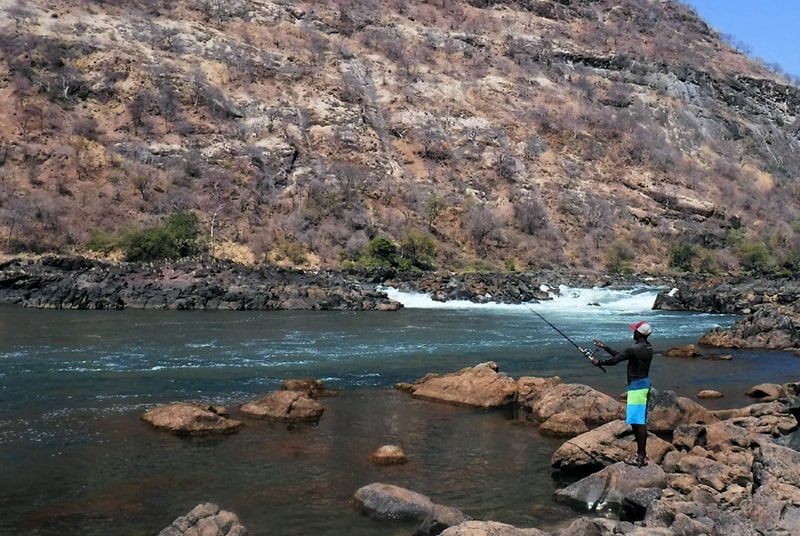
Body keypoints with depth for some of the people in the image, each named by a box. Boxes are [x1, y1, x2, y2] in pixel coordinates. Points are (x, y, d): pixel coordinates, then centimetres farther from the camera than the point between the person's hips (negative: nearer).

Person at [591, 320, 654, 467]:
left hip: (637, 386, -10)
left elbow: (615, 360, -12)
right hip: (642, 384, 10)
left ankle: (641, 457, -2)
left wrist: (599, 362, 4)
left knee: (638, 421, -5)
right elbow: (620, 355, 17)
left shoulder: (635, 348, -19)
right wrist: (605, 347, 19)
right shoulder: (647, 348, 11)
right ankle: (641, 453, 21)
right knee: (637, 420, 15)